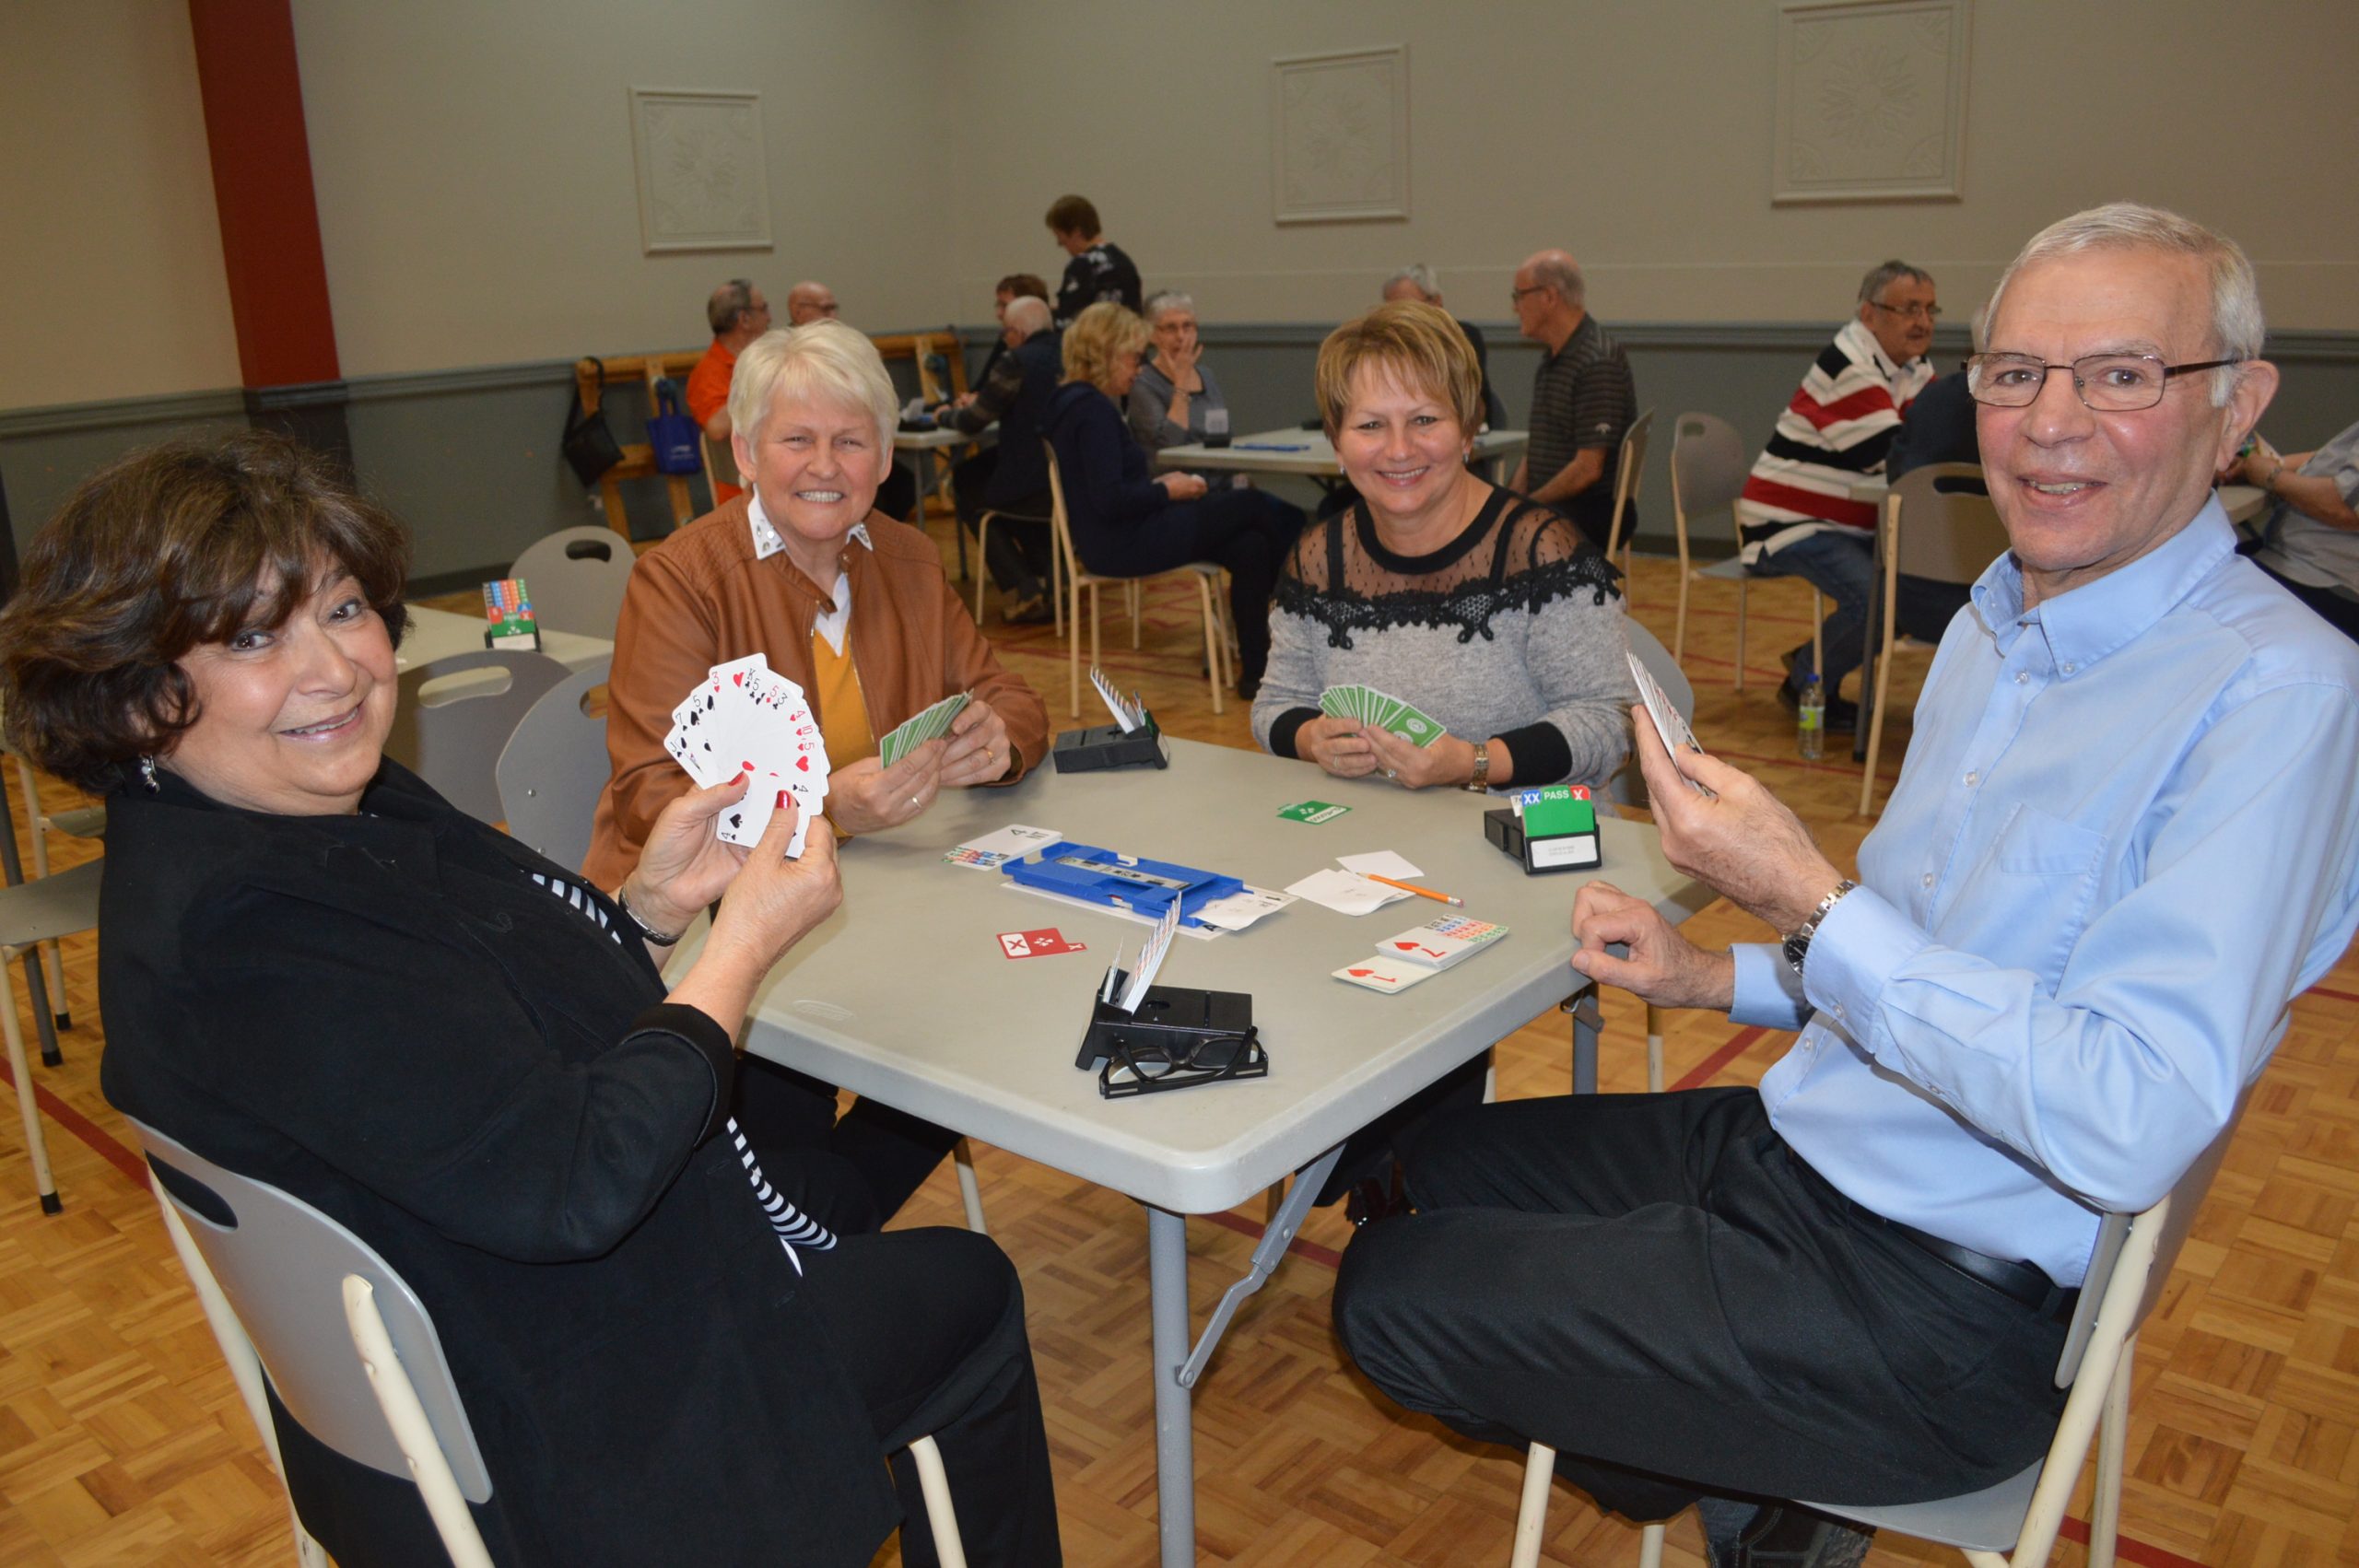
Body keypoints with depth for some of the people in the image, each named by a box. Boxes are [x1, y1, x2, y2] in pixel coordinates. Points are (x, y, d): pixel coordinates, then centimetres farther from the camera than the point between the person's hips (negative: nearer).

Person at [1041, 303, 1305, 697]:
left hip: (1117, 538, 10)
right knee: (1257, 507, -1)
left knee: (1250, 547, 3)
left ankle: (1255, 668, 4)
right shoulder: (1093, 410, -18)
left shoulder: (1076, 402, 14)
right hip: (1122, 545, -10)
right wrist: (1166, 491, -10)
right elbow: (1109, 500, -25)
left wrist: (1157, 486, 6)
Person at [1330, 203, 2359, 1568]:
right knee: (1413, 1169, 18)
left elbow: (2131, 1126, -31)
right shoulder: (1994, 631, 9)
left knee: (1389, 1300, -4)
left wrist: (1809, 904, -31)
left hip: (1937, 1299, -9)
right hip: (1788, 1147, 9)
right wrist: (1714, 978, 5)